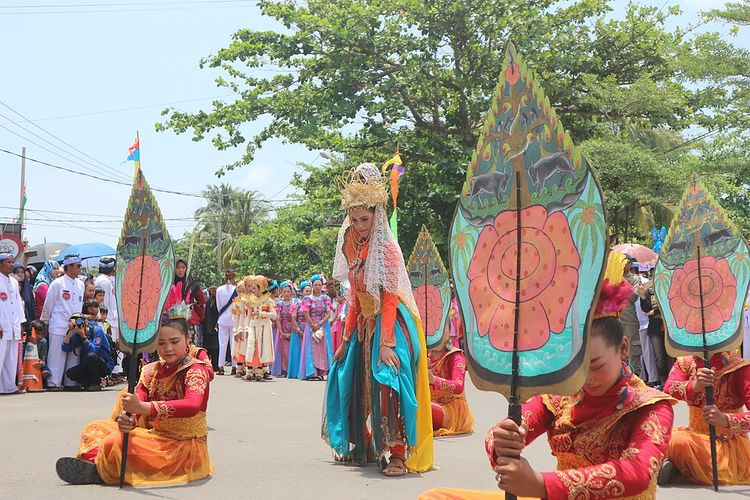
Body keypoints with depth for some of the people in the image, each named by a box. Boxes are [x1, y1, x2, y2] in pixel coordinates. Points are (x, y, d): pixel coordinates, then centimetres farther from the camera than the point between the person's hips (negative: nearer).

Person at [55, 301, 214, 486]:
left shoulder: (196, 370, -13)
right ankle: (96, 462, -20)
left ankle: (100, 471, -3)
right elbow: (137, 401, -5)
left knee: (116, 441, -27)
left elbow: (193, 405, -34)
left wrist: (143, 407, -44)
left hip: (184, 446, -8)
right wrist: (125, 418, -32)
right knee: (97, 427, 4)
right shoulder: (153, 370, 10)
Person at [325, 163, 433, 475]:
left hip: (393, 323, -8)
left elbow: (389, 297, -18)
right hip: (365, 324, 8)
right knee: (355, 385, 12)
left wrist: (385, 342, -24)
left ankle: (399, 453, -10)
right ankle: (362, 447, 28)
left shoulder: (386, 248, -12)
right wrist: (346, 339, 13)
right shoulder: (354, 251, 9)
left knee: (389, 385, -17)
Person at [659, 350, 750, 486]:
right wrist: (695, 386, -39)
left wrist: (725, 420, -40)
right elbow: (668, 390, -19)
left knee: (677, 442, -30)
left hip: (729, 443, -5)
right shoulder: (685, 362, 1)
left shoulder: (738, 367, -13)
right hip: (695, 435, 5)